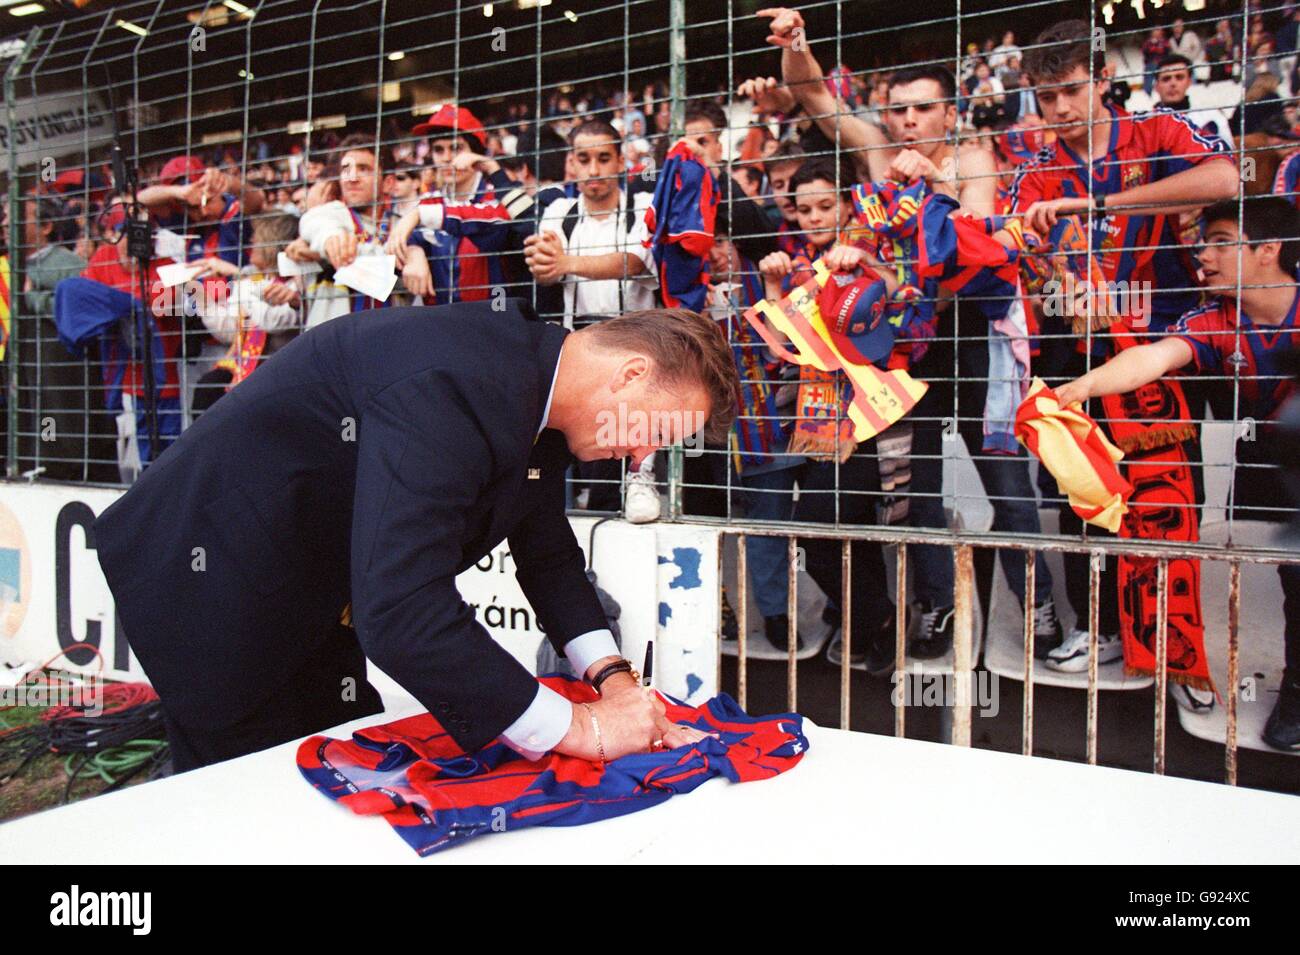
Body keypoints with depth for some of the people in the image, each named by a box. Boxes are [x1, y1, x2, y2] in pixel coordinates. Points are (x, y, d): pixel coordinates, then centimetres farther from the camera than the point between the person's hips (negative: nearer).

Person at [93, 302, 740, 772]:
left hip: (311, 596, 9)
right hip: (213, 581, -9)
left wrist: (610, 675, -8)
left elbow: (548, 552, 7)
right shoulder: (451, 384, -36)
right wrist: (580, 728, -34)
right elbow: (400, 610, -43)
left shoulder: (536, 397, -4)